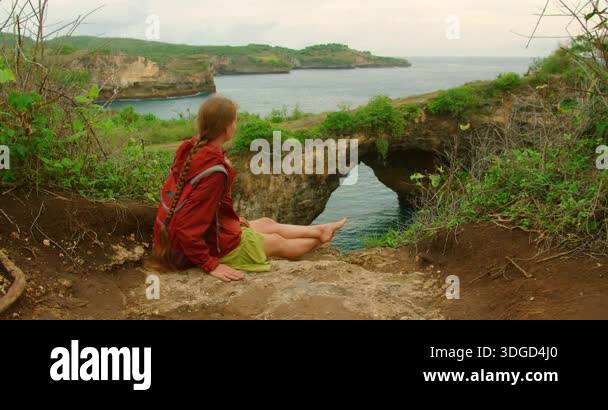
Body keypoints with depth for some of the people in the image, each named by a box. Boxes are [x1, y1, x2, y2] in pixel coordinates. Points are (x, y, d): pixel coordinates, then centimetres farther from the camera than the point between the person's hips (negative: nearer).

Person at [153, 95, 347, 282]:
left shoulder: (190, 148, -6)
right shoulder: (214, 171, -33)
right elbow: (187, 228, -33)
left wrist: (234, 218, 16)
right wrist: (211, 265, -26)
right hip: (208, 245, -8)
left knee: (266, 224, 24)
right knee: (276, 242, 17)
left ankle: (320, 230, 45)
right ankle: (319, 239, 45)